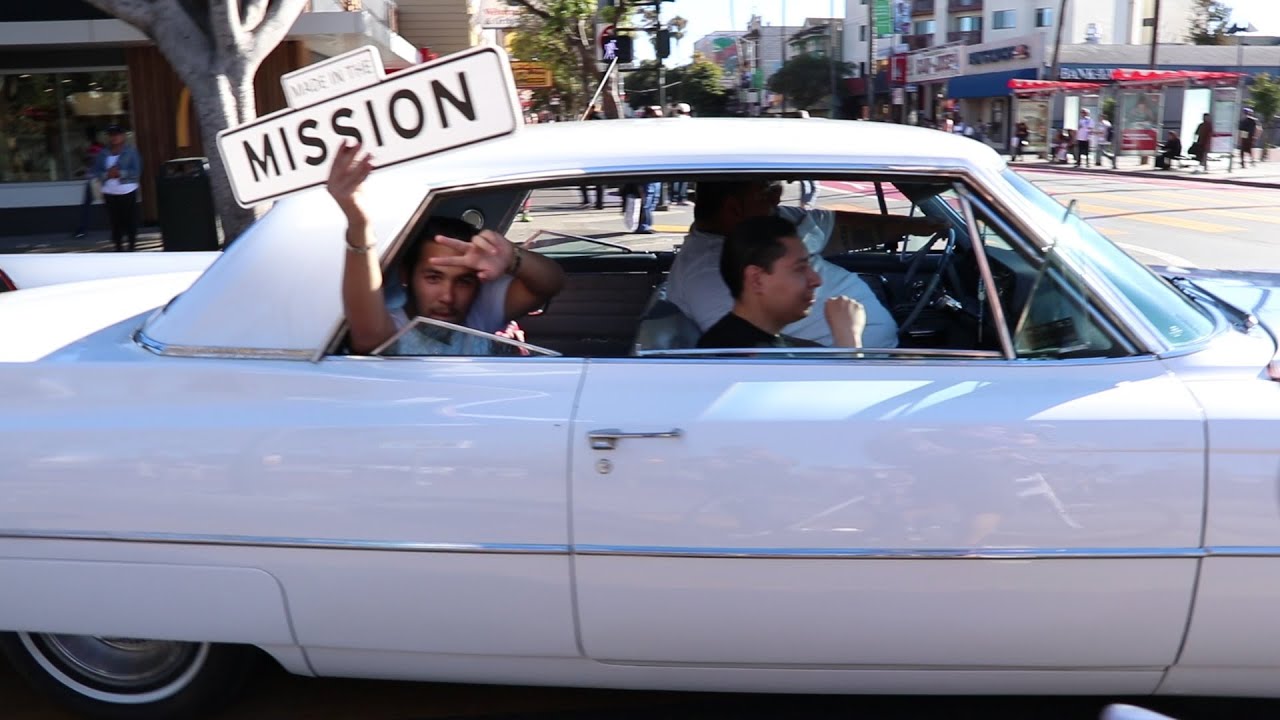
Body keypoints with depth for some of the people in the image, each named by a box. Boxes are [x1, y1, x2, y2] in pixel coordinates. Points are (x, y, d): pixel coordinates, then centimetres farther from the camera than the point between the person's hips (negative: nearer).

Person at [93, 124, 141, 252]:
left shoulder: (131, 151, 0)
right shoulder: (103, 153, 10)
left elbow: (136, 171, -7)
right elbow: (96, 172, 6)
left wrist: (120, 173, -19)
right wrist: (107, 174, -13)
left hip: (128, 192, -3)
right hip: (110, 193, 3)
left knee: (130, 221, -3)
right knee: (115, 222, 1)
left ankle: (132, 246, 7)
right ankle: (118, 247, 6)